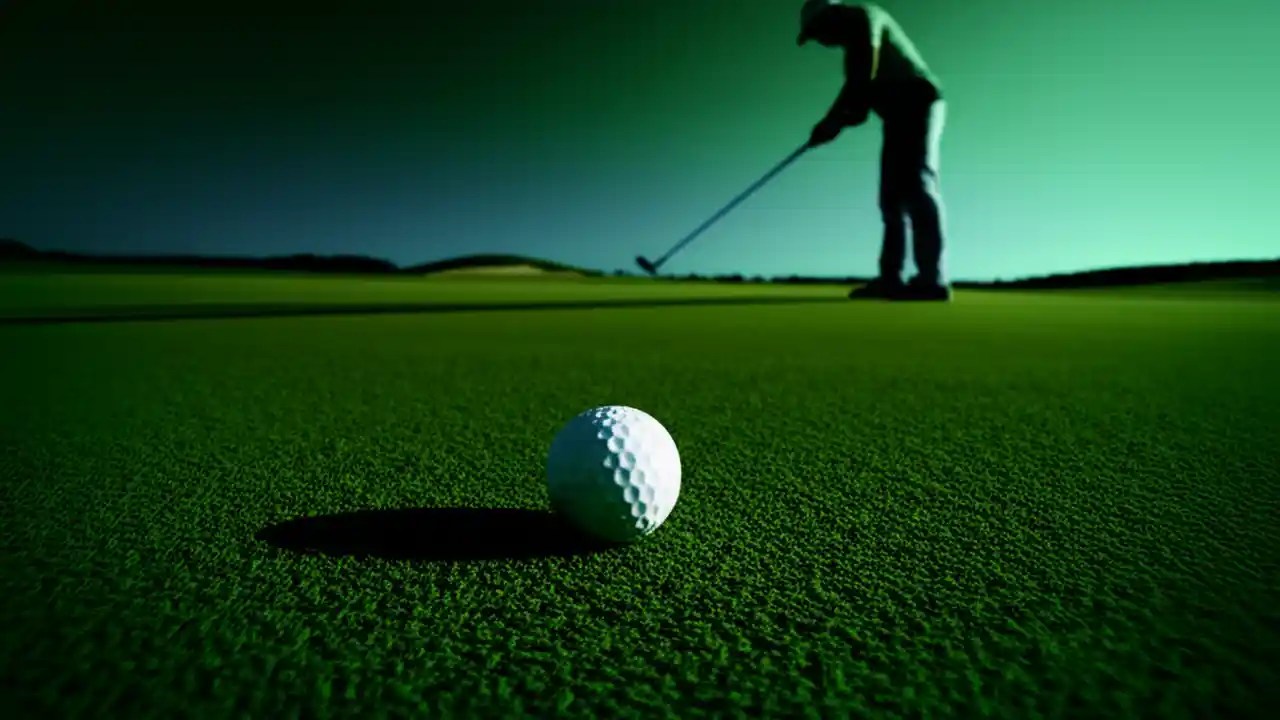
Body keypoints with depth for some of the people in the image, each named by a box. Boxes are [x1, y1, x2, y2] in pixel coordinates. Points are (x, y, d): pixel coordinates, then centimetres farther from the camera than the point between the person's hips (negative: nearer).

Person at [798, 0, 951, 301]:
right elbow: (859, 102, 17)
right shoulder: (855, 46, 27)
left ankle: (932, 280, -24)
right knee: (894, 198, 5)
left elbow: (865, 75, -15)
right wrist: (834, 123, 0)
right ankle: (891, 279, 5)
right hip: (901, 116, 10)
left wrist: (832, 120, -12)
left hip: (918, 105, -10)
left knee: (917, 187, -19)